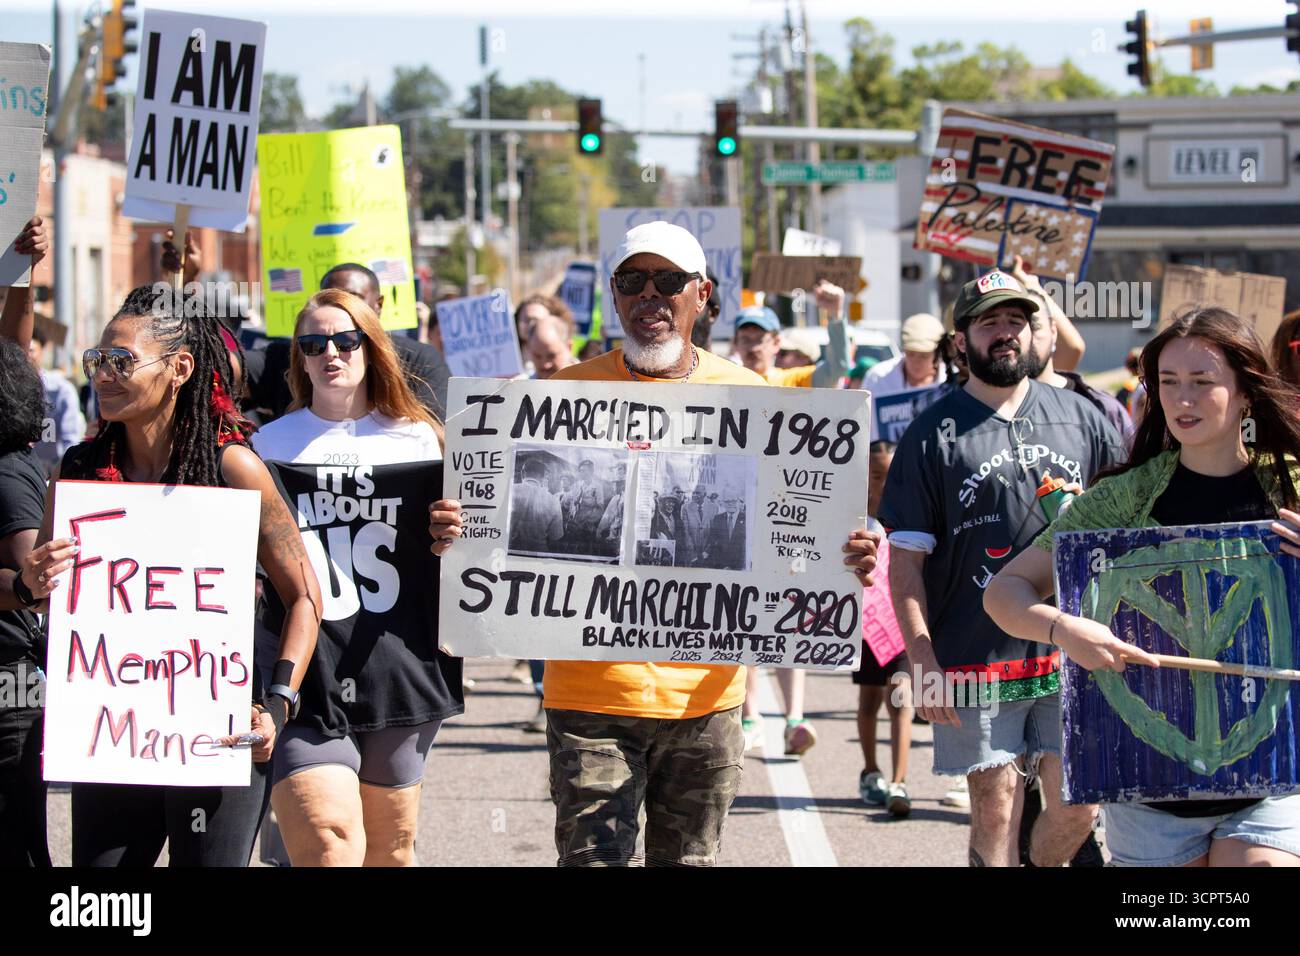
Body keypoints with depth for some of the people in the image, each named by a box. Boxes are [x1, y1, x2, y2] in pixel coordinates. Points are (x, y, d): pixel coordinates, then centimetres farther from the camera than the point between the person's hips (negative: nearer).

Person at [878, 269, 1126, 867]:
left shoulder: (1077, 415, 10)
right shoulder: (936, 432, 0)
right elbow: (906, 557, -2)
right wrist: (922, 659, -9)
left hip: (1070, 654, 3)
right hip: (976, 661, -3)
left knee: (1076, 804, 1)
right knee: (995, 811, 0)